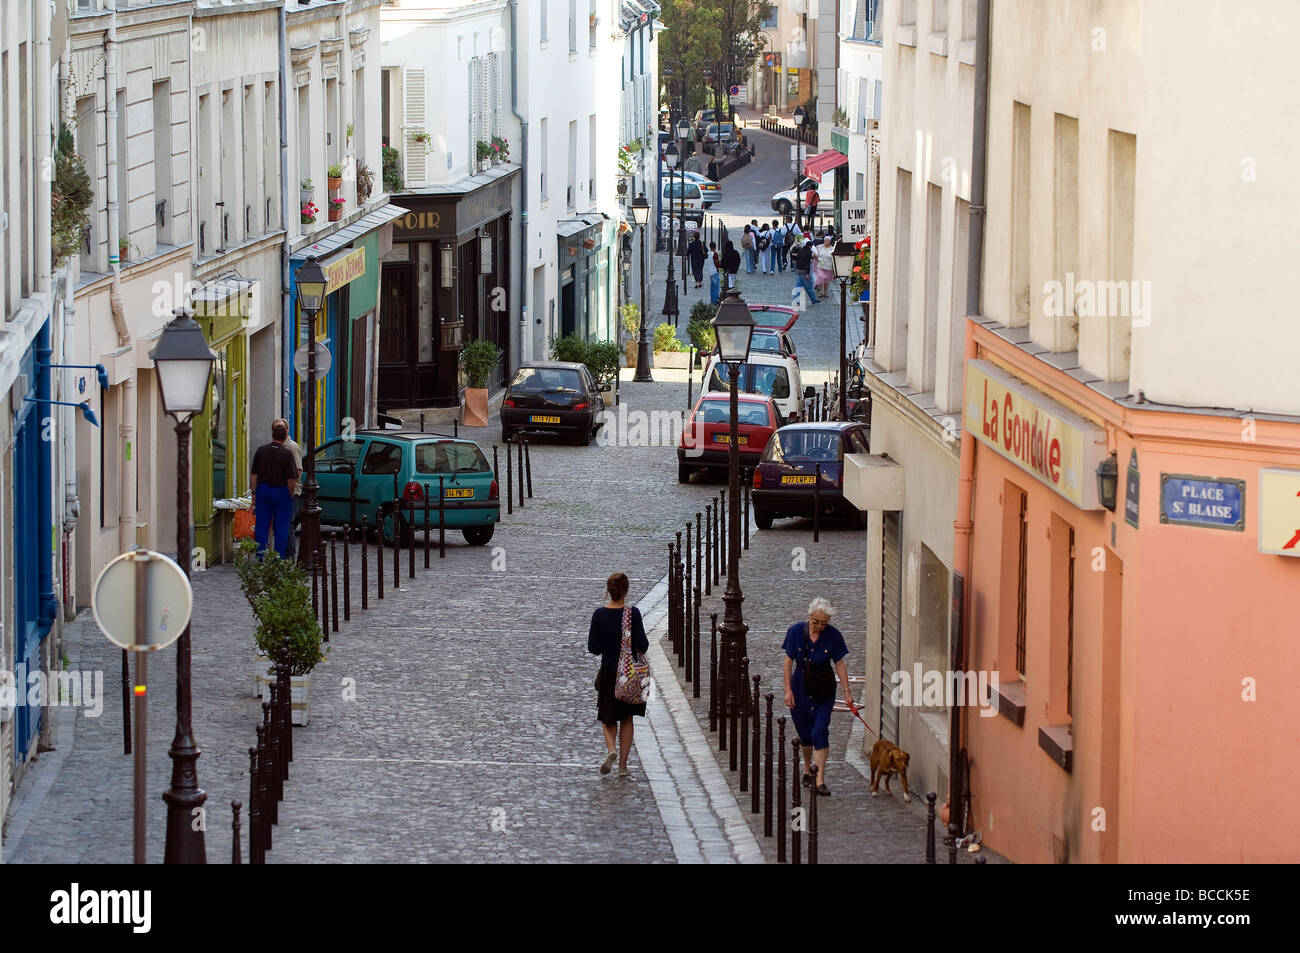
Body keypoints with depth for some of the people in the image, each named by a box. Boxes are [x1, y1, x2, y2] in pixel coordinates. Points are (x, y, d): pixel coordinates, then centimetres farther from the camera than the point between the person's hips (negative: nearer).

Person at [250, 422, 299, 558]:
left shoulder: (261, 450, 0)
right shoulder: (287, 453, -11)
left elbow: (254, 475, 3)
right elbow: (292, 479, -12)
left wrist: (254, 493, 10)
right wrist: (290, 495, 0)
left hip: (263, 489, 3)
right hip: (281, 491, -3)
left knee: (261, 525, 8)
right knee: (281, 527, 4)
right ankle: (279, 558, 5)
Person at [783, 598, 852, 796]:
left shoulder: (833, 635, -9)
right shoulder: (796, 632, -9)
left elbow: (839, 664, -1)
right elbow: (788, 662, -3)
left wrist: (847, 691, -5)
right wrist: (788, 690, -7)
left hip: (824, 690, -1)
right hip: (801, 689, 1)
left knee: (819, 732, -12)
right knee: (804, 734, 9)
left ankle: (820, 780, -13)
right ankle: (807, 770, 34)